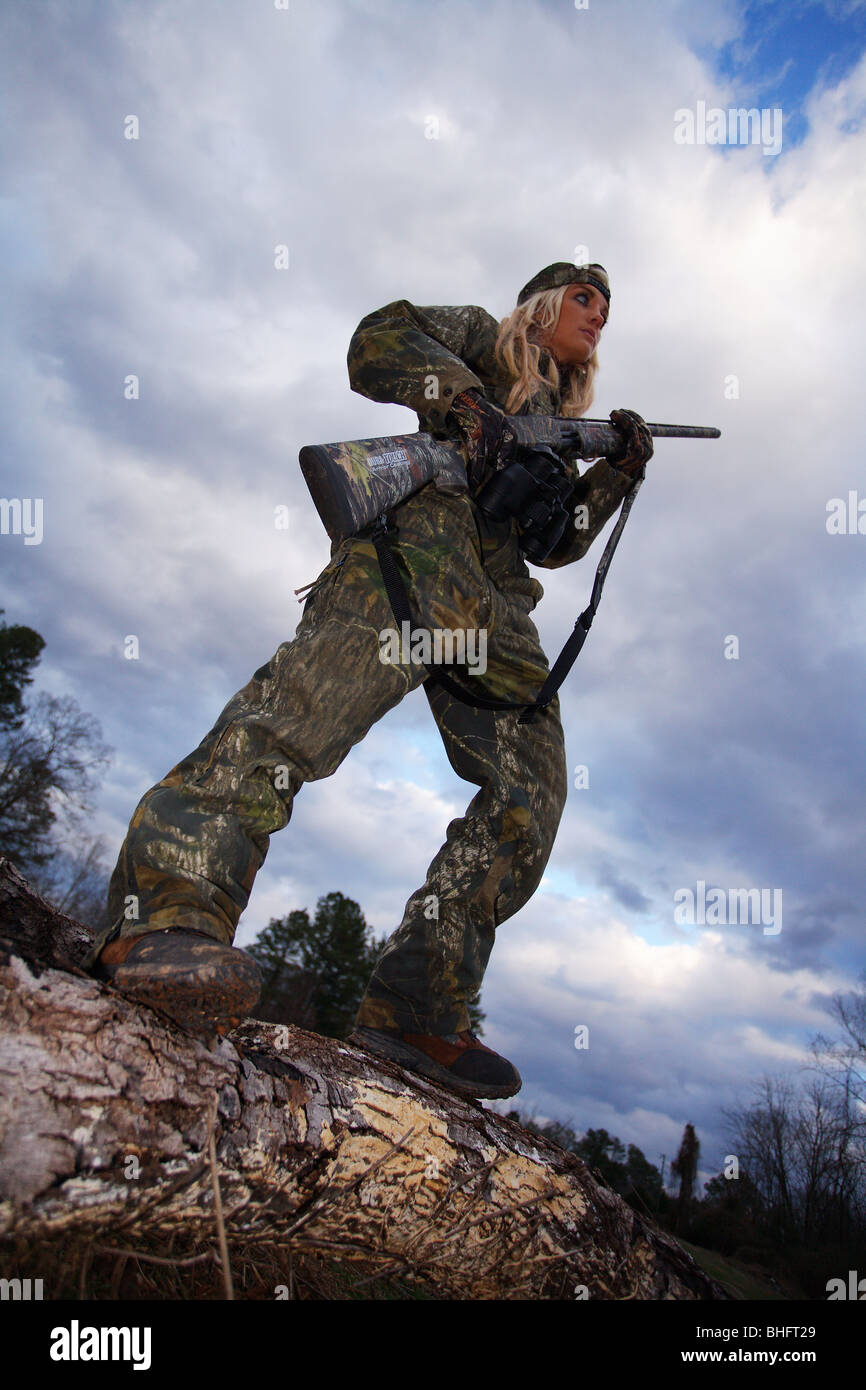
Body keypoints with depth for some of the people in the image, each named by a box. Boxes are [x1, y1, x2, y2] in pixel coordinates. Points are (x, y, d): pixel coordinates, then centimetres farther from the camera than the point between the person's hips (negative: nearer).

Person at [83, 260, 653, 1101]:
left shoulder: (557, 424, 39)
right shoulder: (481, 337, 25)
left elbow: (558, 541, 30)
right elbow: (380, 339, 8)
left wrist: (615, 471, 17)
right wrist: (464, 397, -7)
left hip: (493, 599, 7)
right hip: (428, 517, -7)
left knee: (530, 788, -10)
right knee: (344, 663, -35)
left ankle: (417, 1008, -13)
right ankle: (166, 909, -47)